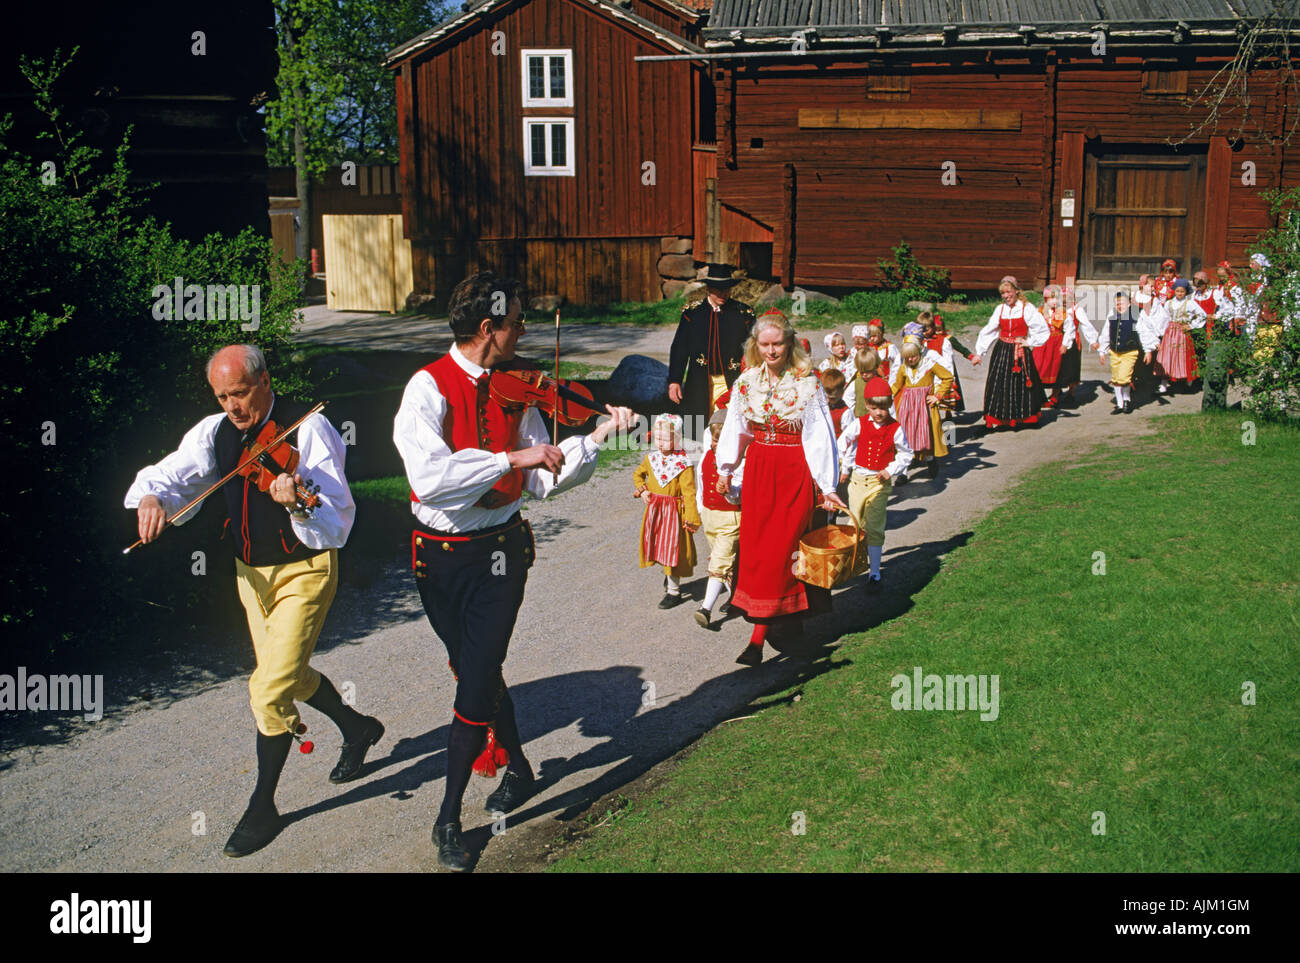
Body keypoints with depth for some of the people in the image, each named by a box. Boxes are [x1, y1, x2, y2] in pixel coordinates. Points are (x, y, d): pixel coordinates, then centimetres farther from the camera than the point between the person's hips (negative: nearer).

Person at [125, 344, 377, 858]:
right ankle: (357, 727, 49)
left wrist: (299, 507, -45)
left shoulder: (308, 429, -20)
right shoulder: (214, 432, -2)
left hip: (305, 570, -7)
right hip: (251, 571, 7)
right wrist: (150, 496, -29)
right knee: (290, 676, 21)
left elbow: (337, 523, -24)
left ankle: (262, 808, 7)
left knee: (270, 690, -11)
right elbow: (168, 475, -6)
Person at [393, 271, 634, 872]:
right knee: (476, 670, 16)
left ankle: (449, 821, 9)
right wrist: (512, 457, -32)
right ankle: (518, 769, 41)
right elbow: (429, 477, -30)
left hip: (499, 551, 1)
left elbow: (544, 480, -1)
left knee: (477, 679, -5)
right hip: (441, 555, -1)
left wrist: (597, 437, -11)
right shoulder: (429, 388, -14)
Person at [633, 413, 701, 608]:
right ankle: (669, 575, 43)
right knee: (658, 545, 17)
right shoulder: (651, 459, 2)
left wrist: (691, 519, -21)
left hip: (674, 512, -6)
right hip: (654, 510, 6)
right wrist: (641, 490, 4)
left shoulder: (683, 464, -16)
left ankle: (673, 591, 7)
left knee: (671, 548, -3)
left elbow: (689, 493, -18)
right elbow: (637, 474, 22)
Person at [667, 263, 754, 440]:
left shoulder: (743, 313, 4)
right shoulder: (692, 312, 6)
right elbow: (679, 349, 7)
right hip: (699, 385, 1)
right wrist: (674, 381, -1)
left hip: (732, 383, -1)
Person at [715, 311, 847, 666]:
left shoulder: (807, 383, -8)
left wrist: (826, 485, -9)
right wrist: (726, 469, 18)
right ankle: (792, 610, 21)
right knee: (756, 545, 4)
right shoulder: (746, 383, 4)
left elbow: (819, 435, -8)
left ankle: (759, 637, 0)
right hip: (758, 470, 5)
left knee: (779, 547, -5)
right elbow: (736, 428, 14)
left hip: (795, 472, -5)